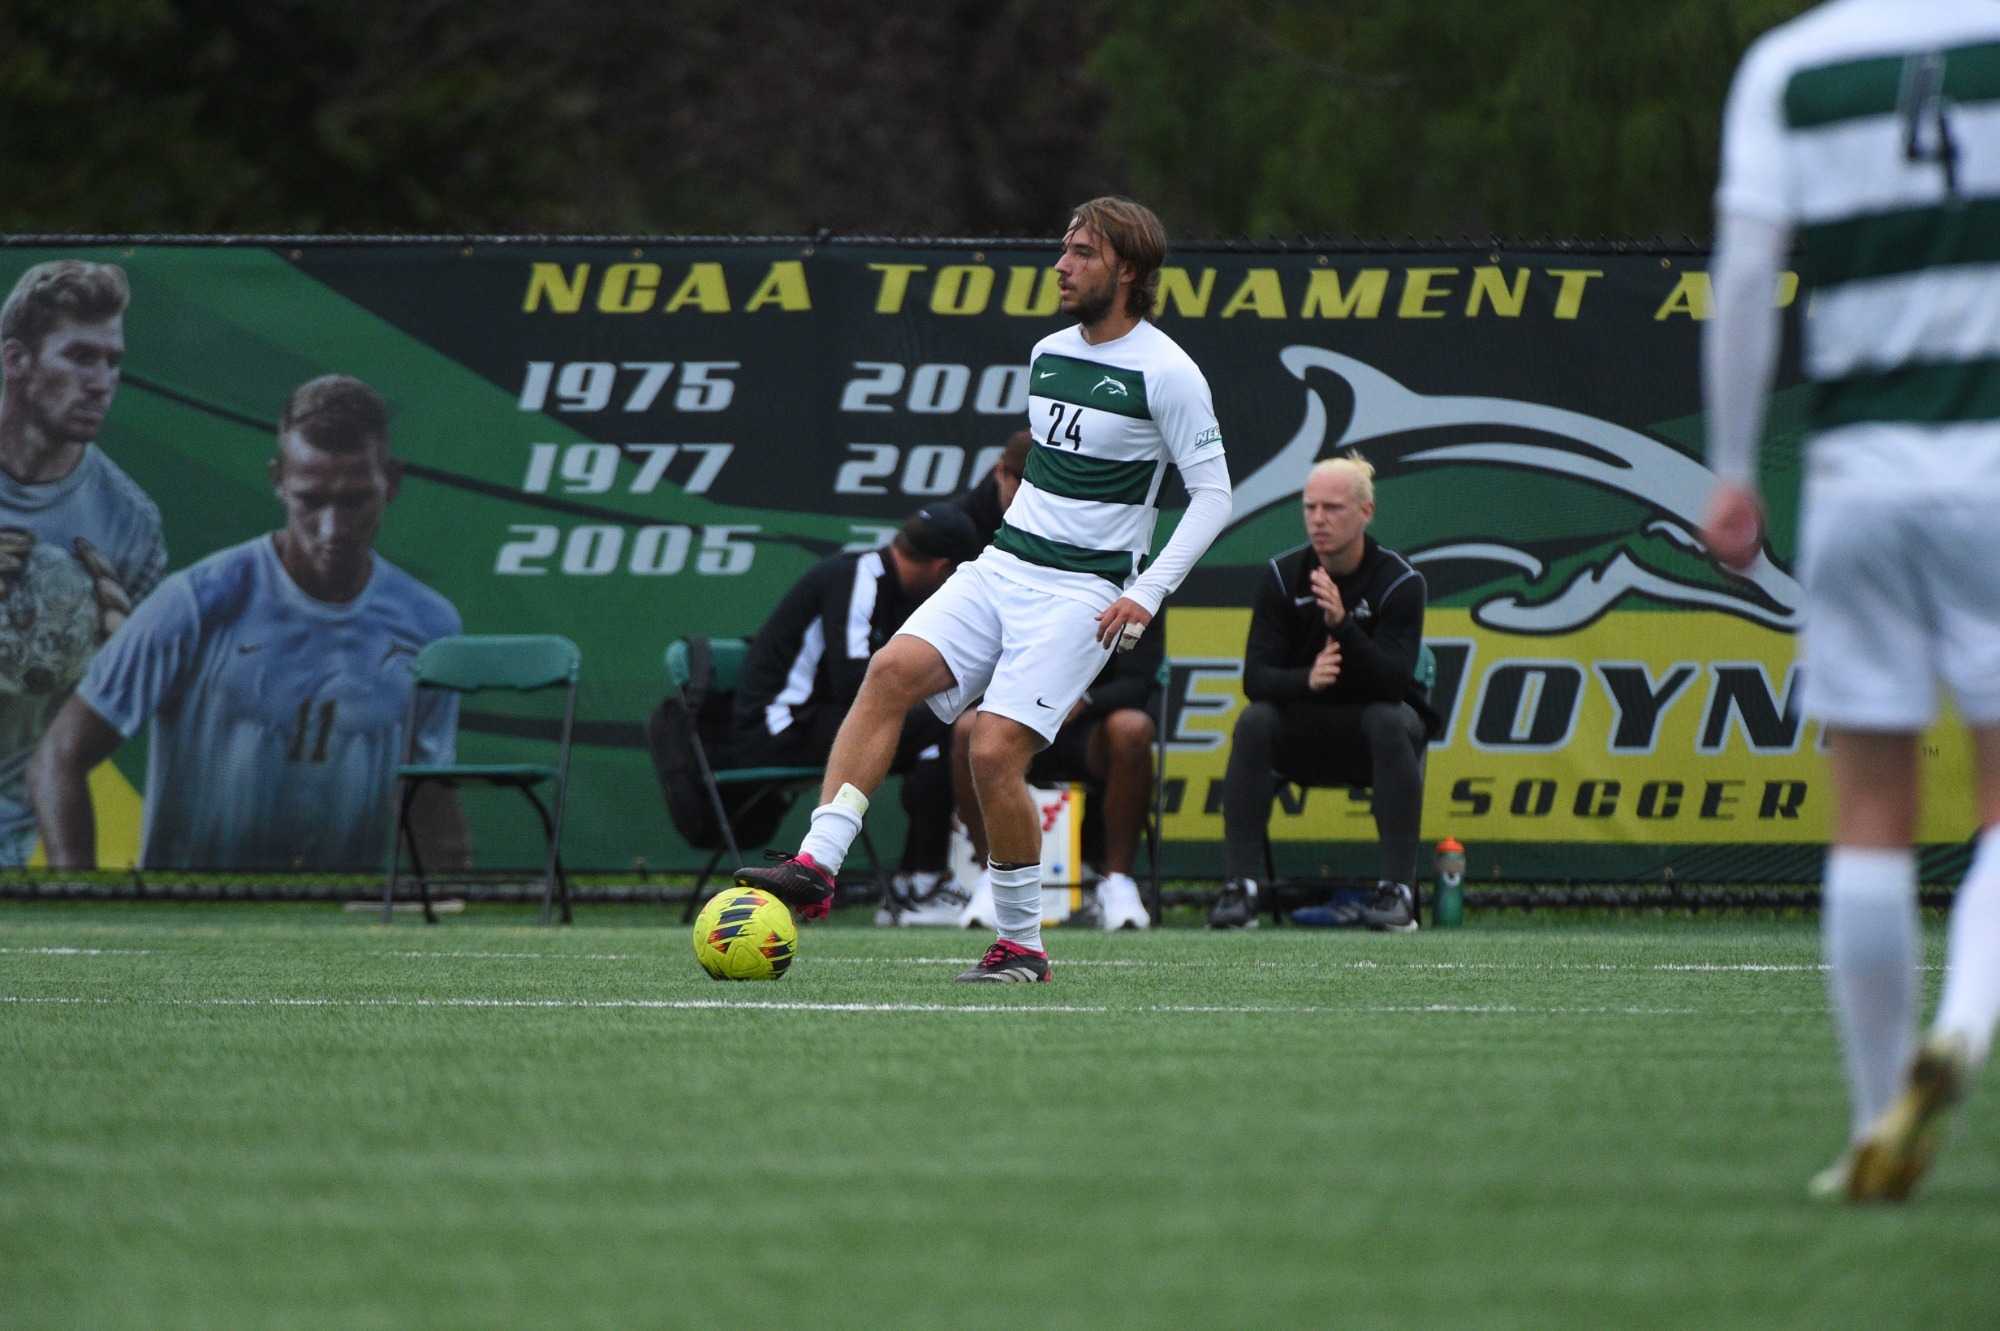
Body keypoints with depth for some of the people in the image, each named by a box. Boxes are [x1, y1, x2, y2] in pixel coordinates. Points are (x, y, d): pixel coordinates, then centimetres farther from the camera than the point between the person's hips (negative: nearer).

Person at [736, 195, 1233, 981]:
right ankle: (818, 863, -24)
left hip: (1081, 592, -6)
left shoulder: (1165, 373, -8)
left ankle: (1022, 944, 0)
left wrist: (1147, 593, -15)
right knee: (891, 671, -18)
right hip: (1002, 565, 6)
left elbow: (1212, 493, -8)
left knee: (995, 753, -17)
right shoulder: (1048, 355, 14)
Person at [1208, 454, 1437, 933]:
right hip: (1305, 736, 2)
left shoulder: (1400, 582, -12)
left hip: (1371, 730, -2)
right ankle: (1241, 887, -30)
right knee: (1254, 722, -28)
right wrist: (1306, 680, -35)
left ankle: (1398, 890, -34)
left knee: (1390, 722, -35)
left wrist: (1342, 624, -40)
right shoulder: (1283, 578, -5)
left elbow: (1392, 680, -25)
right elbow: (1255, 678, -13)